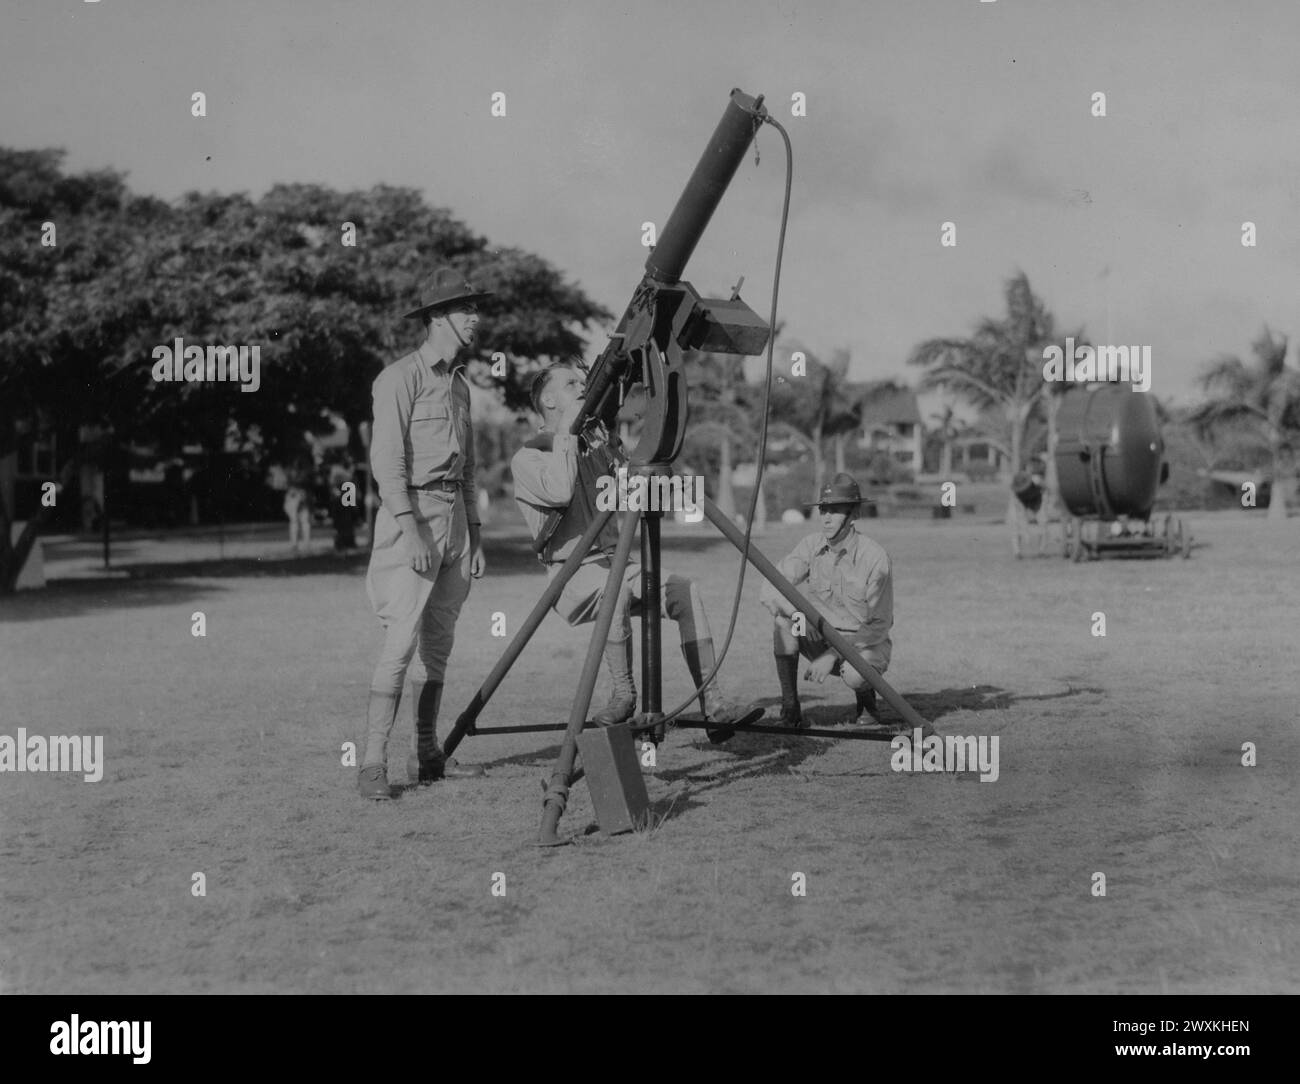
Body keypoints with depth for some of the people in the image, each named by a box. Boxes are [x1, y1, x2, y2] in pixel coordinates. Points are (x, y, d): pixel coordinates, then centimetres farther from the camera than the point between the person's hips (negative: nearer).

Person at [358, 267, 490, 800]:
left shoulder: (459, 383, 18)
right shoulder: (400, 377, -7)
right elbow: (387, 459, -15)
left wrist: (475, 535, 17)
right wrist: (411, 531, -22)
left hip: (454, 515, 8)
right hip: (412, 513, -8)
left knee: (438, 643, 9)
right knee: (402, 640, -14)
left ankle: (427, 756, 15)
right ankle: (373, 766, -14)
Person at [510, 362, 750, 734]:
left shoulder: (596, 444, 19)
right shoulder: (527, 457, -1)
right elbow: (559, 492, -22)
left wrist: (607, 441, 4)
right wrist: (566, 430, -11)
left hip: (613, 562, 6)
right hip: (571, 574, -6)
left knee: (684, 589, -18)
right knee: (617, 587, -37)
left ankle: (712, 699, -19)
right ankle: (623, 694, -21)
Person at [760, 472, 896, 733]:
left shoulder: (874, 557, -18)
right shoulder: (812, 545, -6)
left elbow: (880, 624, -16)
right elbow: (770, 589, -14)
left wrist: (833, 655, -25)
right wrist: (798, 615, -35)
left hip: (865, 643, -4)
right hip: (821, 637, 4)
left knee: (855, 674, -37)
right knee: (783, 616, -23)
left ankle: (867, 706, 2)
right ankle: (790, 710, -17)